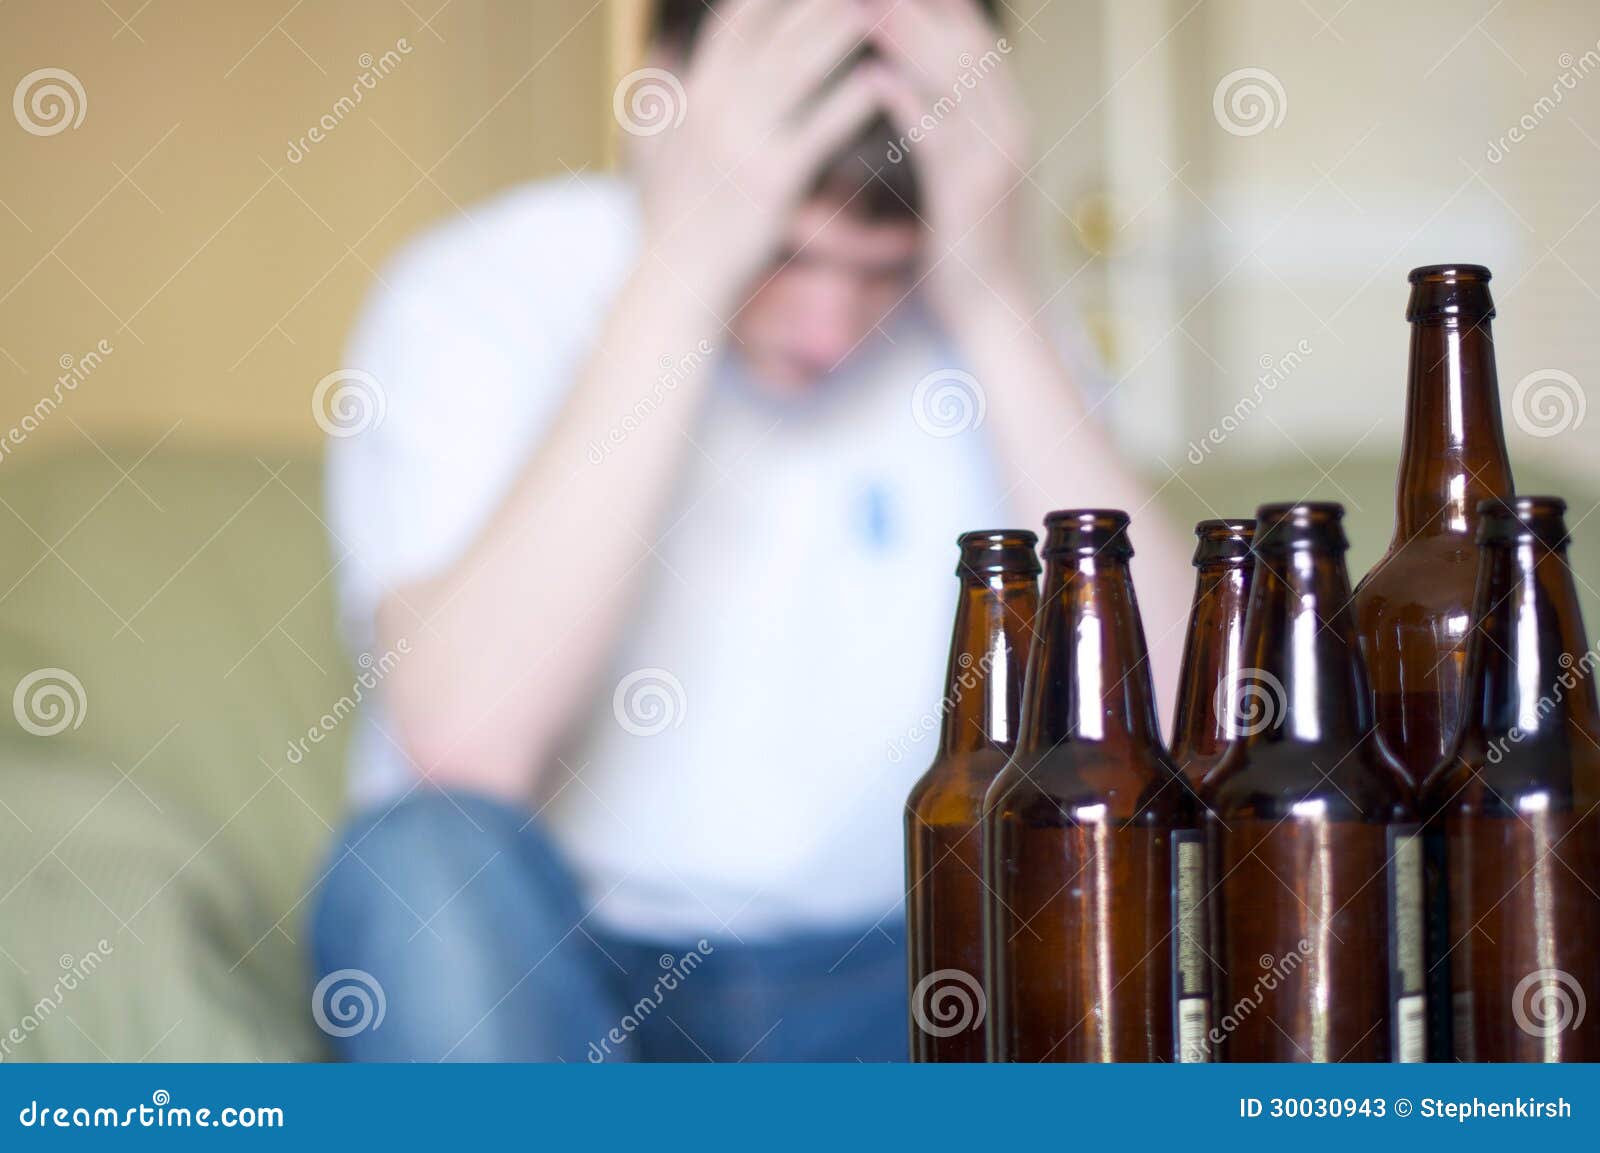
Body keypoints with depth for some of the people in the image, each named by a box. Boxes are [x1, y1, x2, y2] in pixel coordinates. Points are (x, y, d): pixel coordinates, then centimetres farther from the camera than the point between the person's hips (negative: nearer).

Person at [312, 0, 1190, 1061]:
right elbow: (465, 741, -30)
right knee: (427, 858, -32)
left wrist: (993, 299, -21)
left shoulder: (986, 326, -2)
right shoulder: (474, 302, -12)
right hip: (553, 984, -2)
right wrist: (679, 272, -27)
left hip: (876, 978, 2)